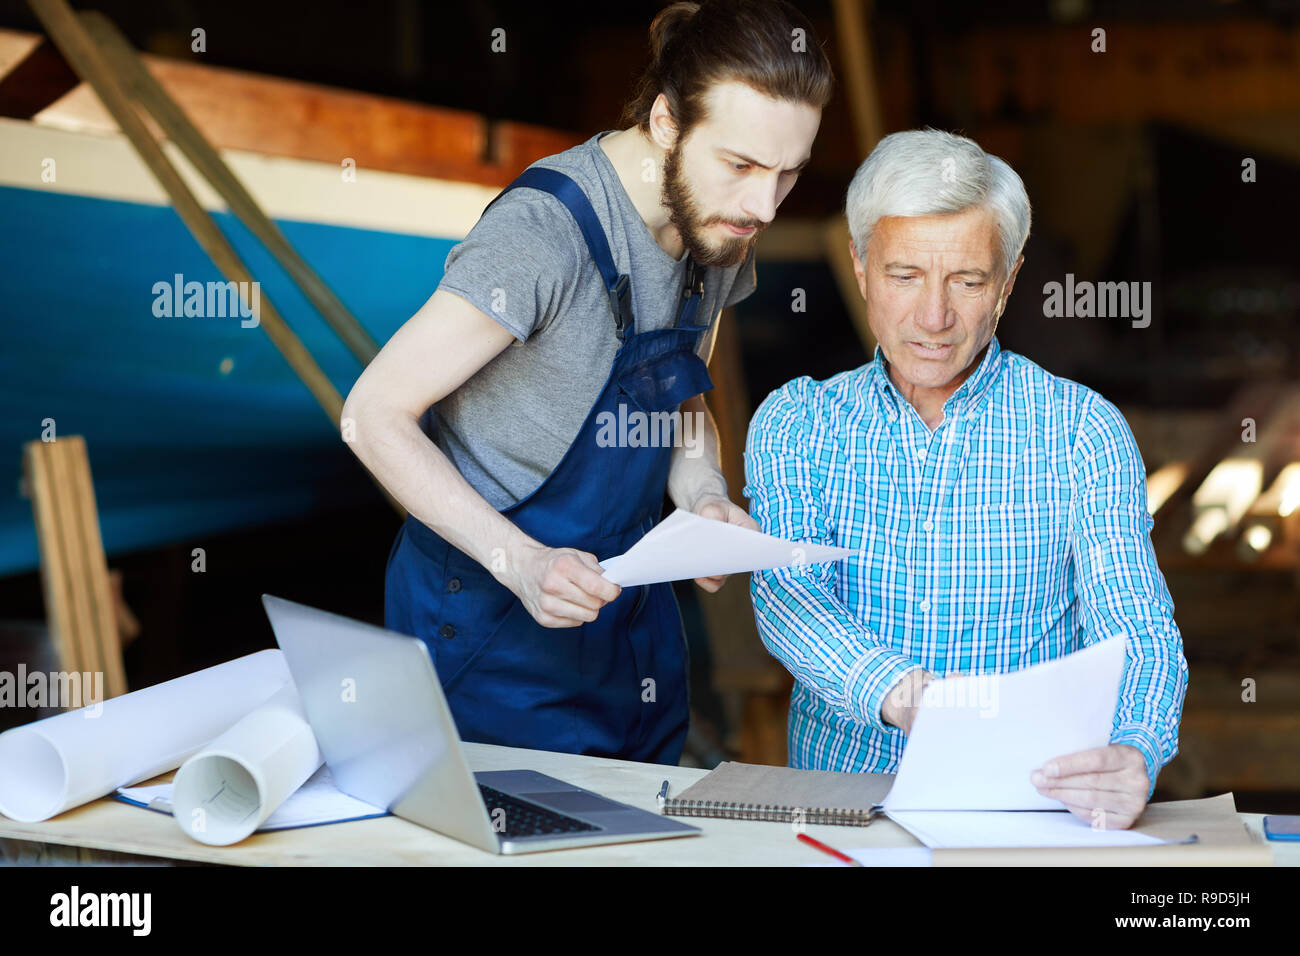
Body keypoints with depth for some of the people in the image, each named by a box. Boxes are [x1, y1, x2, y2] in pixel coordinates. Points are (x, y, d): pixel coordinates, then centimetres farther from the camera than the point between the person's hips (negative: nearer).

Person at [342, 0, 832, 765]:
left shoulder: (722, 231, -2)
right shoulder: (546, 229, -25)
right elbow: (376, 414, -21)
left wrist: (705, 497, -7)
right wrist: (520, 561, -30)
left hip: (627, 610, 7)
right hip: (491, 622, -7)